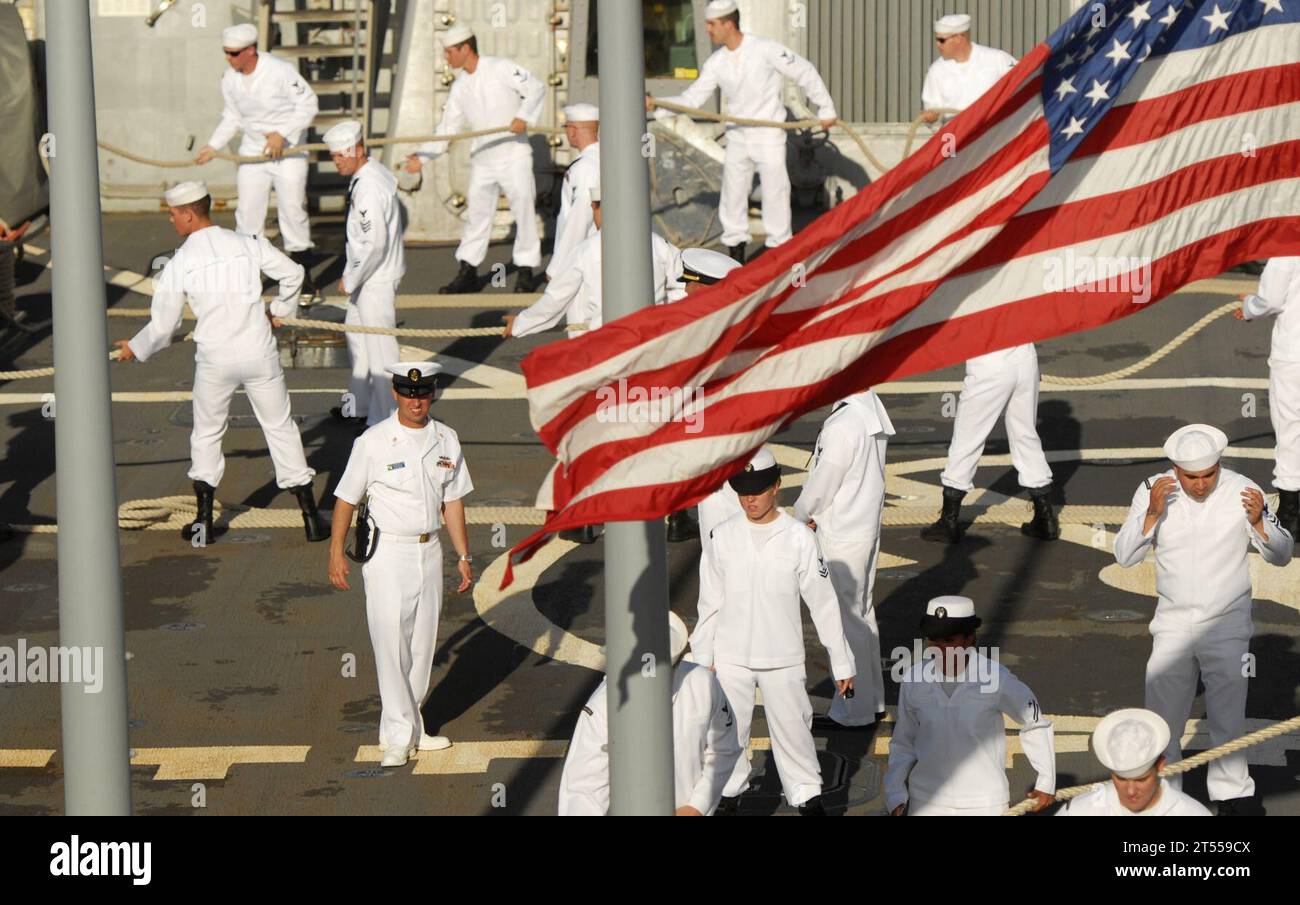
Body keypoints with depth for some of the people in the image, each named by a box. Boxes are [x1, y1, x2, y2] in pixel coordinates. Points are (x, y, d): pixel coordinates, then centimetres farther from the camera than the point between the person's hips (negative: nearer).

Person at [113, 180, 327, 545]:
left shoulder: (179, 264, -7)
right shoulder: (248, 244, -2)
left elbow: (162, 326, -2)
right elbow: (292, 273, 7)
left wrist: (135, 348, 17)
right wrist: (279, 310, 25)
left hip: (214, 360, -2)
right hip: (260, 354, 2)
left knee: (206, 434, 17)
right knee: (281, 429, 11)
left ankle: (204, 522, 17)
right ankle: (311, 518, 11)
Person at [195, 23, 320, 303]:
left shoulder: (281, 71, -21)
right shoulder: (230, 79, -3)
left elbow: (308, 105, -15)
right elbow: (231, 118, 10)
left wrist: (281, 134, -23)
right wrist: (212, 146, -1)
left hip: (288, 151, -5)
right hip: (253, 151, 5)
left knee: (292, 212, -2)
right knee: (247, 213, 4)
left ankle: (304, 281, 10)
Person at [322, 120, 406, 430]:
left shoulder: (369, 189, -26)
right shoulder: (373, 172, 6)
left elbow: (374, 244, -28)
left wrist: (351, 280, -16)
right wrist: (352, 276, 19)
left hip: (376, 280, -11)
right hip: (369, 276, 11)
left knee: (379, 347, -2)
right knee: (356, 335, 23)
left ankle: (385, 419, 8)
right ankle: (358, 407, 36)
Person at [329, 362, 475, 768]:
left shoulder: (446, 440, 5)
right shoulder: (373, 442, -9)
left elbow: (452, 501, 12)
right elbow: (346, 498, -5)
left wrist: (463, 556, 11)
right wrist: (336, 553, -8)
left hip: (429, 551, 5)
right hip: (387, 553, -5)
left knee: (422, 643, 9)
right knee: (391, 643, -8)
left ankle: (412, 728, 19)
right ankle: (398, 737, -6)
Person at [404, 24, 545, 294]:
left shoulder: (501, 69, -9)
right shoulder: (460, 87, 8)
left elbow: (536, 88, -11)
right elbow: (447, 128, 10)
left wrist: (524, 116, -26)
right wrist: (421, 156, 1)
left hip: (514, 154, -5)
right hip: (482, 159, 6)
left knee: (523, 211, -2)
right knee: (477, 213, 6)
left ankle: (526, 271, 8)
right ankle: (468, 273, 11)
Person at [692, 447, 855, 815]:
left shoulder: (799, 537, -9)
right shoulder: (723, 536, -4)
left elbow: (823, 602, -5)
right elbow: (709, 603, 4)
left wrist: (841, 660, -4)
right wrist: (703, 656, 4)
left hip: (783, 657, -2)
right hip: (730, 657, 2)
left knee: (791, 727, 5)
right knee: (729, 729, 11)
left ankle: (807, 795, 22)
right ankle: (729, 791, 30)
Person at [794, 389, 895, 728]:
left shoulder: (842, 427, -27)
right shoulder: (873, 409, 1)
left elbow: (821, 485, -19)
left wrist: (801, 516, 0)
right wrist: (818, 514, 3)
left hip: (841, 539, -9)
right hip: (867, 526, 9)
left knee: (846, 621, 3)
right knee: (863, 614, 20)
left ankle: (855, 710, 14)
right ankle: (872, 698, 32)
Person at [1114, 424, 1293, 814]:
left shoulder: (1242, 491, -10)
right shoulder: (1153, 490, -7)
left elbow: (1282, 555, -4)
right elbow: (1124, 556, -10)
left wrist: (1259, 523, -24)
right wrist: (1151, 514, -25)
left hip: (1228, 626, -1)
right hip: (1172, 624, 1)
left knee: (1229, 720, 3)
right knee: (1161, 719, 9)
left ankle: (1231, 796, 17)